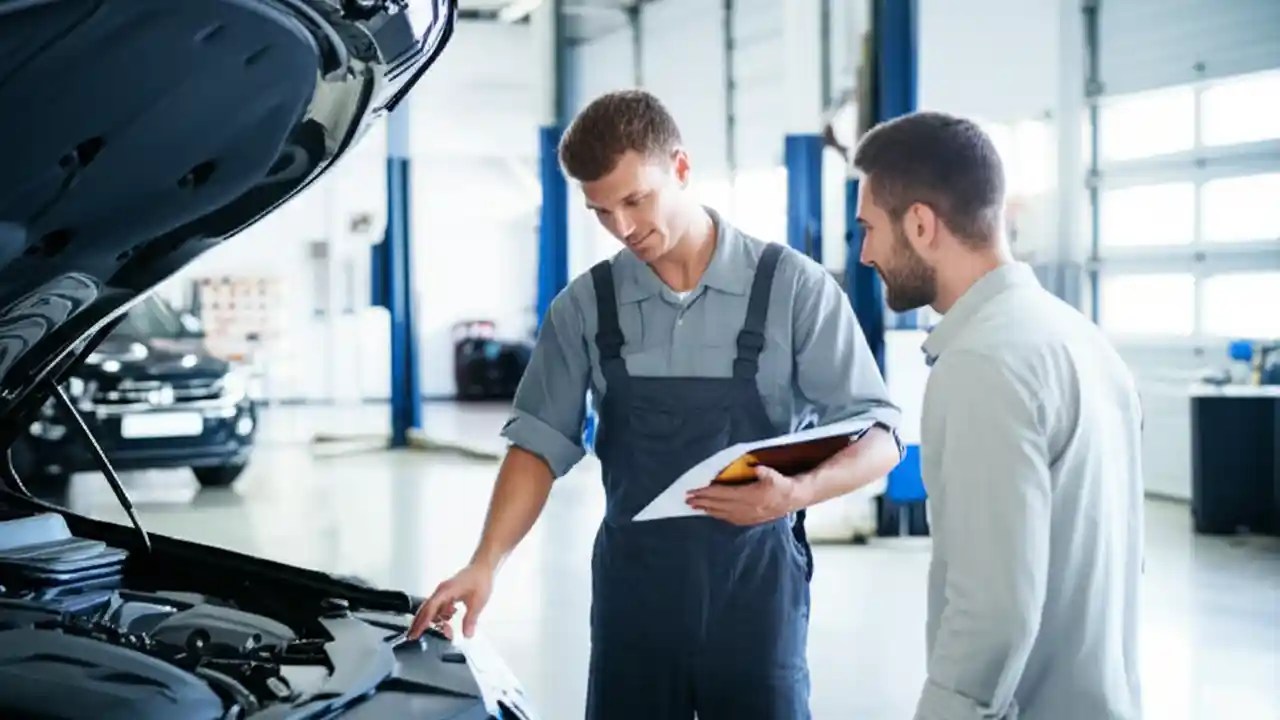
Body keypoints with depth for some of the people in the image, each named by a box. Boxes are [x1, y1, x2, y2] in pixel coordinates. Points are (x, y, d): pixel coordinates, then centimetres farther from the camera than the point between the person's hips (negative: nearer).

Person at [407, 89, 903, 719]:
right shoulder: (586, 307, 3)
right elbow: (540, 443, 6)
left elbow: (879, 437, -4)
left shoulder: (793, 288, -5)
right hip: (632, 586, 2)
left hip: (754, 585, -2)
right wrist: (485, 563, -7)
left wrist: (799, 490, -23)